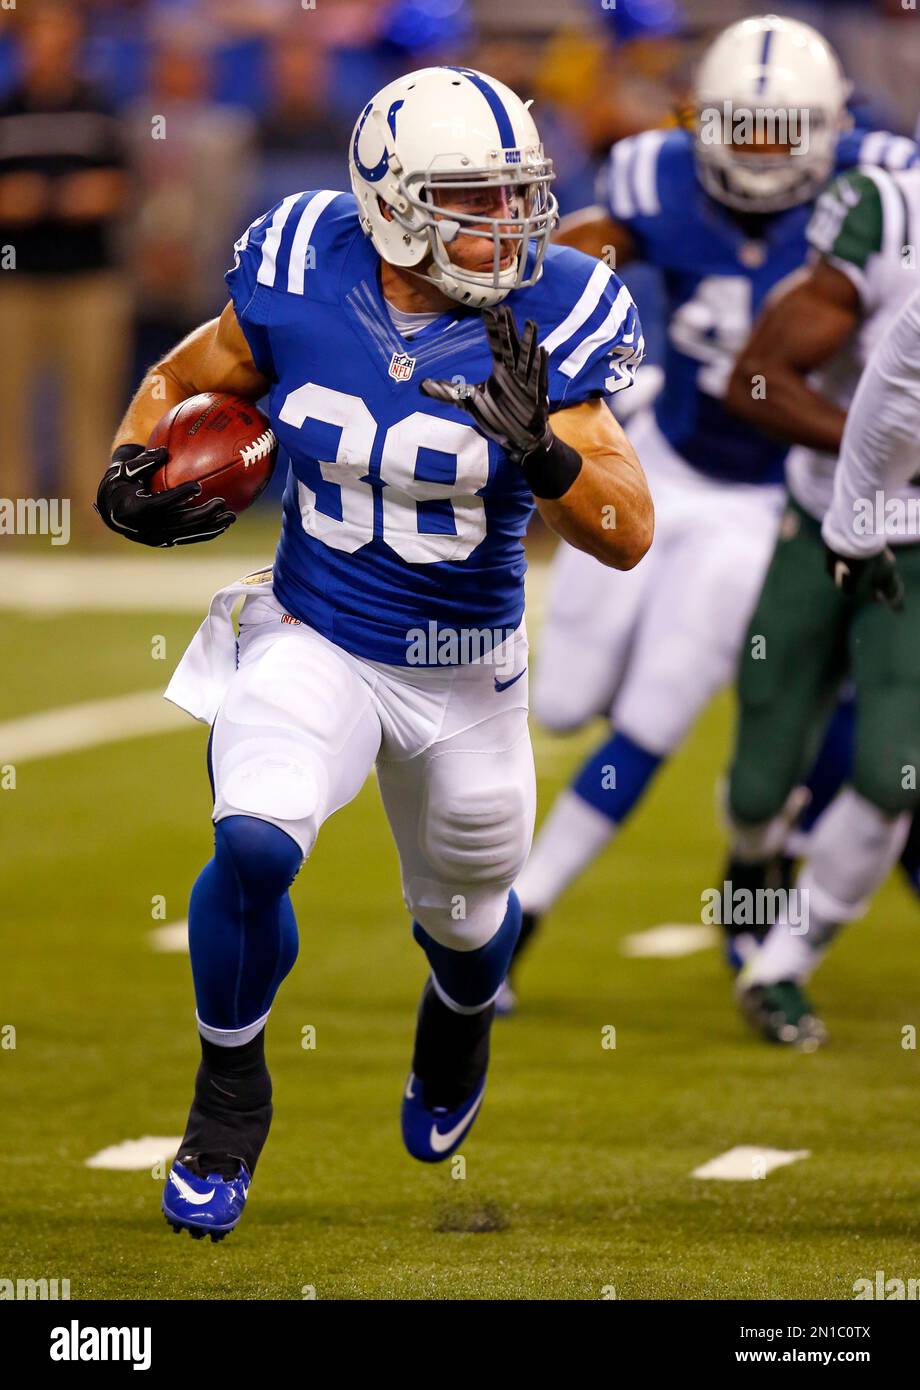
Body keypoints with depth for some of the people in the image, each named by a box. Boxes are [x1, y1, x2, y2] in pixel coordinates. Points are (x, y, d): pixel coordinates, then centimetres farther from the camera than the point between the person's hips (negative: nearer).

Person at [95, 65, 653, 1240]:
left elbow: (629, 537, -19)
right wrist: (130, 469, -14)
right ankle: (229, 1090, 1)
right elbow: (183, 381, 6)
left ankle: (460, 1012, 59)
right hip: (312, 643, -1)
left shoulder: (543, 323, -18)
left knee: (463, 917, 19)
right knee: (252, 848, -25)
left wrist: (542, 451, -38)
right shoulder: (300, 286, -14)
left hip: (466, 672, 1)